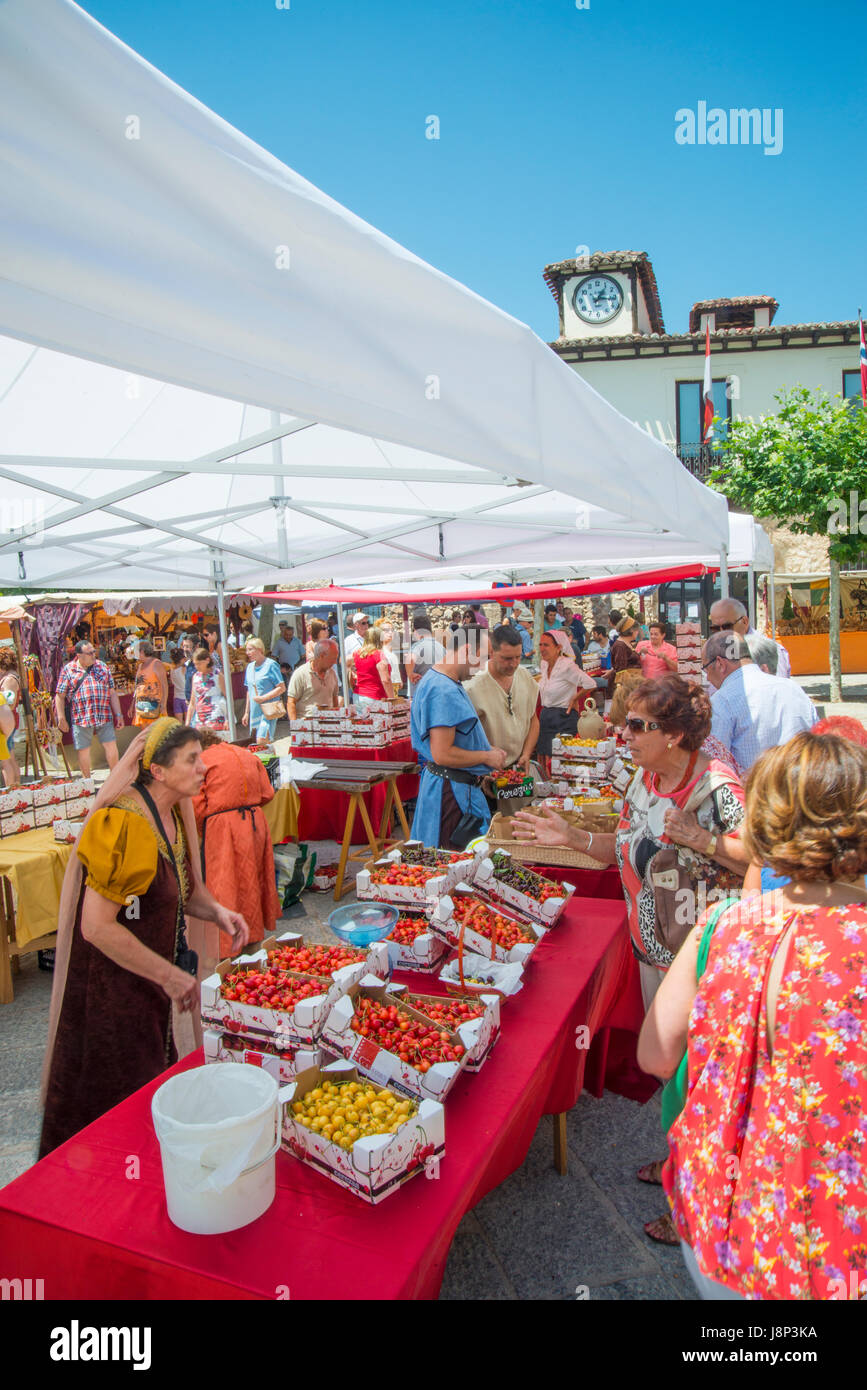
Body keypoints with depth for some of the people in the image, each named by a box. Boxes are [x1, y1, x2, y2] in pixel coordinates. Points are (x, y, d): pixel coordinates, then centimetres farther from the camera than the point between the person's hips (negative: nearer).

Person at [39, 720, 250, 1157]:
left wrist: (216, 911, -6)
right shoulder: (125, 825, -27)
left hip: (149, 986, 9)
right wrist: (169, 975, -21)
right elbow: (96, 926, -27)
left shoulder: (173, 813, 1)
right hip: (111, 993, -8)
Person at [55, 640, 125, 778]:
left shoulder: (102, 666, 11)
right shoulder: (68, 669, 2)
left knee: (111, 746, 0)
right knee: (83, 750, 5)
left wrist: (118, 714, 6)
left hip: (104, 716, 2)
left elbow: (112, 692, 12)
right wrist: (61, 719, -3)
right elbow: (60, 696, 2)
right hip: (80, 718, -2)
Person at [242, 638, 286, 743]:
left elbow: (282, 688, -10)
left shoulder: (270, 665, -6)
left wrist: (263, 698, -17)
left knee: (262, 741, -18)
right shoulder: (250, 667, 14)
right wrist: (246, 713, 20)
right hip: (254, 712, 7)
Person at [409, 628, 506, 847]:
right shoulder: (444, 691, -22)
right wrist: (487, 757, -12)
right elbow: (442, 755, -26)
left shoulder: (434, 680, 12)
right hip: (451, 790, -11)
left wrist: (487, 751, 11)